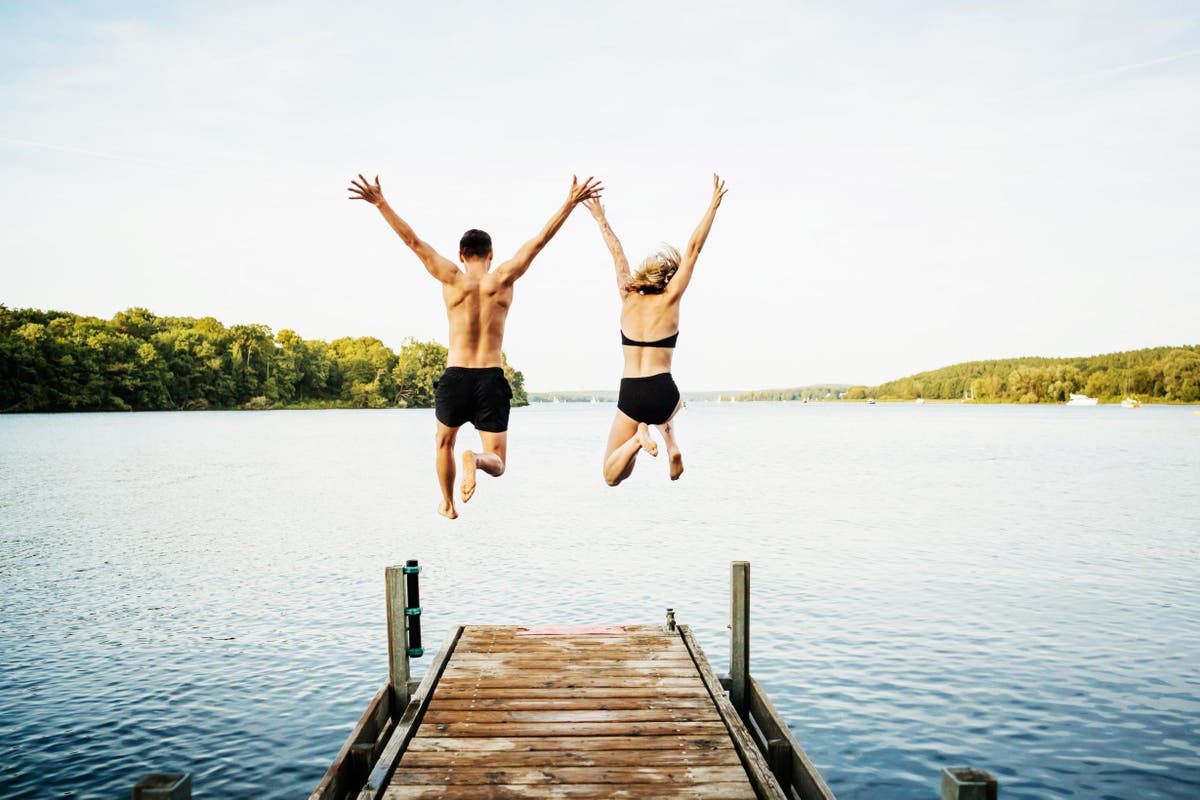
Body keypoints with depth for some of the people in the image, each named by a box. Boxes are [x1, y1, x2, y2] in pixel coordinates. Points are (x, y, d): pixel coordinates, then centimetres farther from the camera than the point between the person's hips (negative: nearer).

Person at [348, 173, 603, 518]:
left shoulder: (452, 279, -1)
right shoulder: (503, 279, 0)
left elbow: (413, 240, 1)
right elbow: (539, 240, 1)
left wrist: (381, 203, 7)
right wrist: (571, 202, 4)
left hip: (455, 377, 1)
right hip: (492, 379, -1)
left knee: (445, 442, 29)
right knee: (497, 462, 7)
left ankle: (448, 505, 38)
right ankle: (475, 458, -28)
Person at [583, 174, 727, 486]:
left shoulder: (628, 298, 4)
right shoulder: (670, 300, -2)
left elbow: (617, 254, 16)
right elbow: (693, 249, 1)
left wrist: (601, 219, 29)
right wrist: (713, 205, 7)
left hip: (629, 395, 1)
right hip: (662, 394, 0)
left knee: (611, 477, 10)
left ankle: (639, 436, -19)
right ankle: (670, 441, 11)